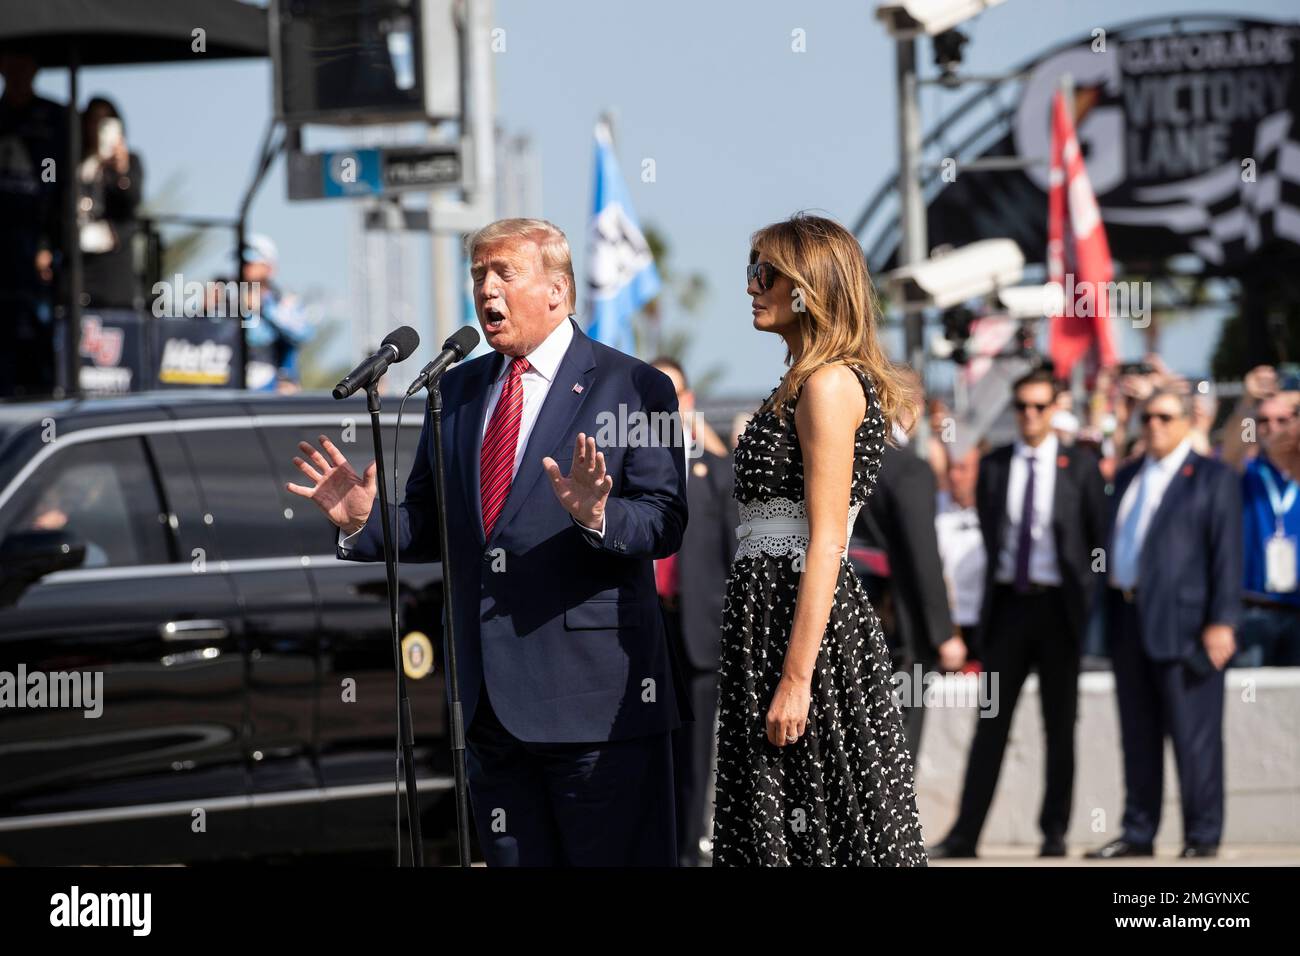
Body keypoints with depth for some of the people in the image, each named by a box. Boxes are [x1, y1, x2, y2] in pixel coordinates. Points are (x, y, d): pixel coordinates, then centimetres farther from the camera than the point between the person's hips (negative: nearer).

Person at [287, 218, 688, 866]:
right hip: (490, 701, 6)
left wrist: (597, 516, -29)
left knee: (615, 861, -4)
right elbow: (428, 526, 16)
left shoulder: (632, 387, -2)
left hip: (594, 691, -6)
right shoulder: (457, 391, 16)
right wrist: (363, 523, -3)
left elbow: (664, 522, -10)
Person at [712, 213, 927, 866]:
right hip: (767, 610, 10)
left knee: (812, 832, -6)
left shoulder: (830, 384, -12)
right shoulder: (802, 385, 18)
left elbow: (825, 544, -18)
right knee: (772, 826, 9)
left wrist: (795, 678, -22)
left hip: (803, 616, -10)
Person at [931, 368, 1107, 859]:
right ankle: (965, 833, -1)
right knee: (991, 722, 0)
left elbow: (1099, 536, 2)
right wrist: (997, 584, 9)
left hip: (1059, 605, -2)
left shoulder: (1080, 466, -1)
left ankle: (1055, 832, 11)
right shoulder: (994, 466, 6)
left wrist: (1089, 596, -1)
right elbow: (989, 534, 13)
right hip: (1008, 601, 2)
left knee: (1060, 723, 5)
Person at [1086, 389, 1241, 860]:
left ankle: (1202, 837, 0)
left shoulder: (1214, 478, 0)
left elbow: (1227, 553, -6)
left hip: (1183, 622, -6)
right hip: (1129, 621, 6)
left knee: (1193, 735, -5)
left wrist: (1222, 622, -14)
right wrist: (1109, 614, 12)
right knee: (1138, 736, 9)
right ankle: (1138, 834, 14)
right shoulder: (1127, 477, 18)